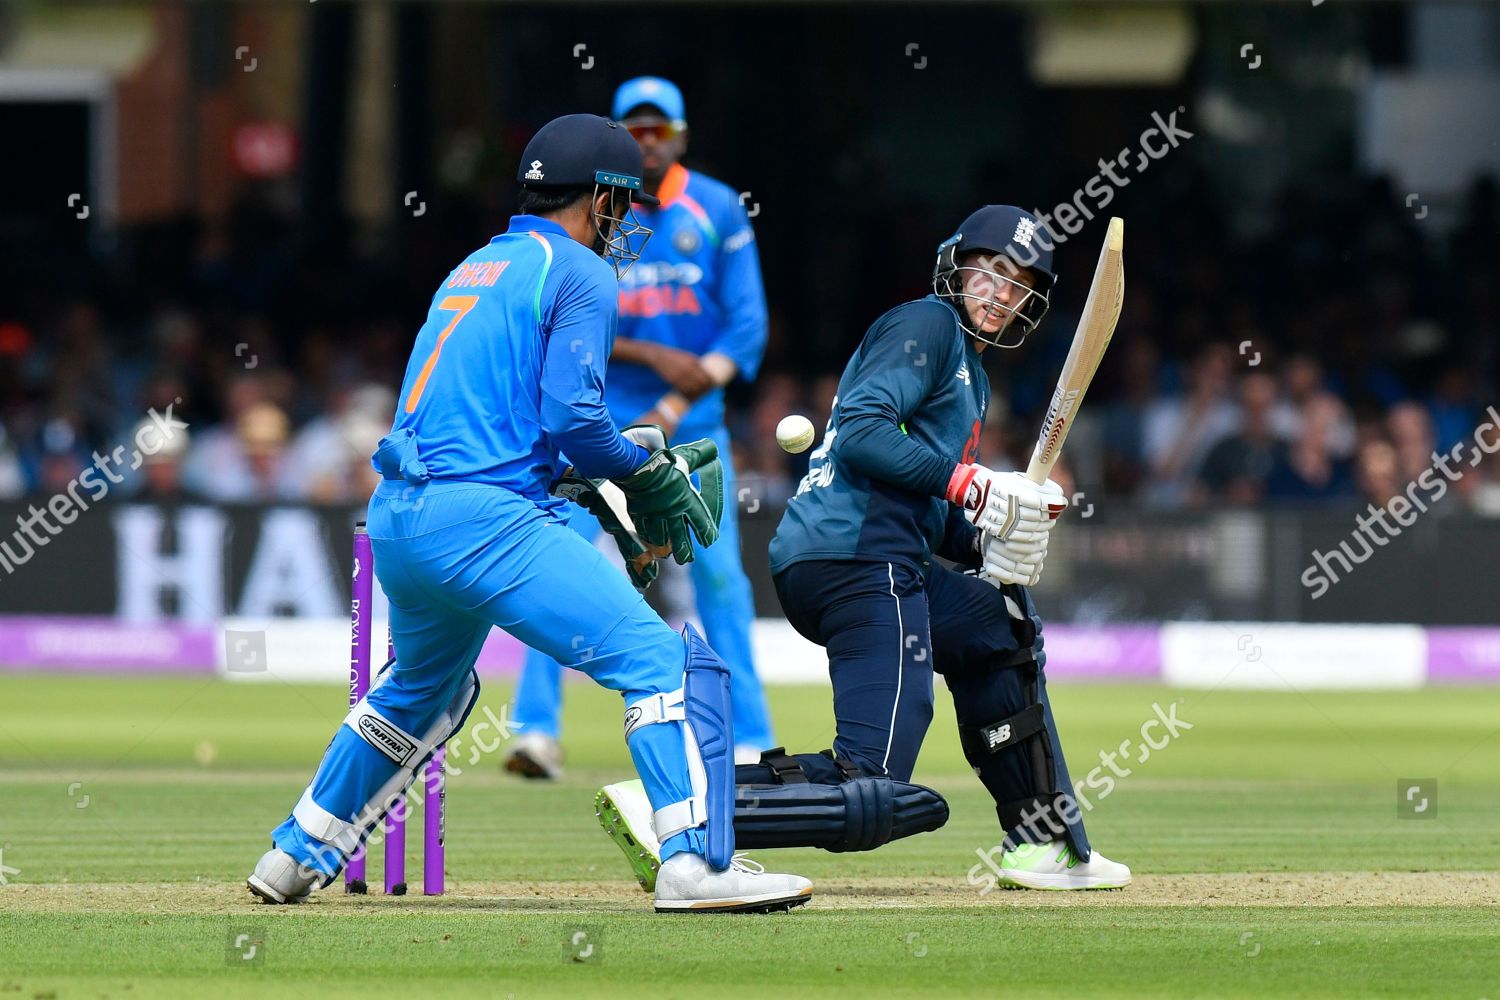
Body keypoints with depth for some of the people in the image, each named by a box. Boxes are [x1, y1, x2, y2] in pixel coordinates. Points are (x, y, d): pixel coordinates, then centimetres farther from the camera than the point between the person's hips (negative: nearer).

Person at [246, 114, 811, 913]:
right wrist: (647, 472, 3)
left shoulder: (471, 271, 24)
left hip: (394, 518, 9)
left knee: (422, 690, 34)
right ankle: (697, 863, -24)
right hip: (485, 518, -9)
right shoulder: (581, 276, 0)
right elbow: (572, 417, -12)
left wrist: (612, 464, 24)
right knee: (667, 662, -11)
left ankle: (296, 857, 40)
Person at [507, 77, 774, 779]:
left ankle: (750, 741, 1)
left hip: (693, 421, 0)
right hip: (602, 418, 0)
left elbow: (746, 329, -5)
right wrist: (652, 355, -16)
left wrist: (674, 411, -15)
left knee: (719, 573, -4)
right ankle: (537, 728, -10)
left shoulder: (717, 210, 0)